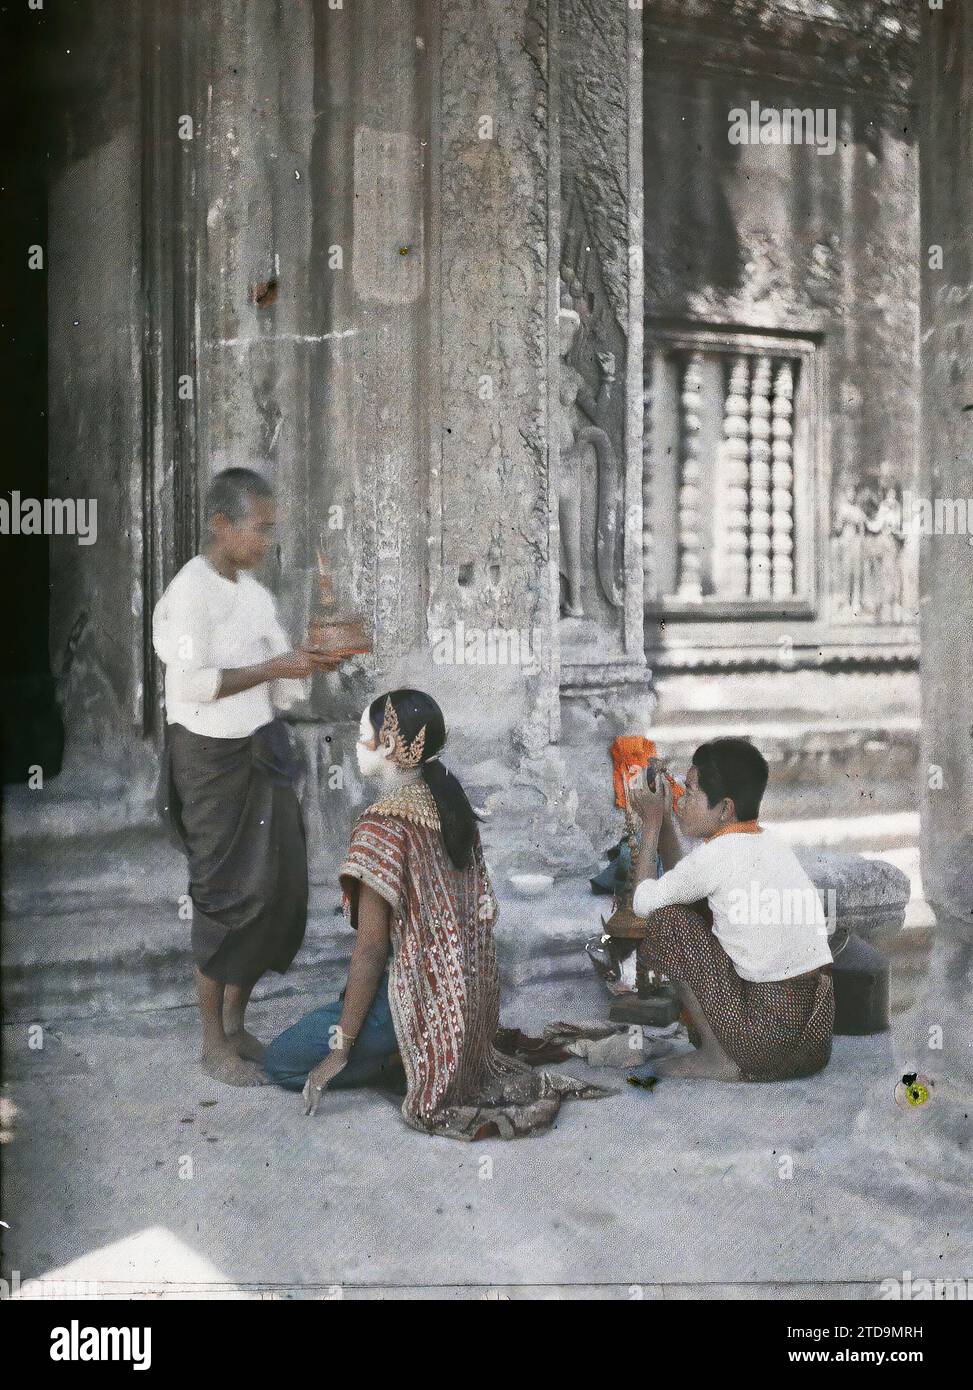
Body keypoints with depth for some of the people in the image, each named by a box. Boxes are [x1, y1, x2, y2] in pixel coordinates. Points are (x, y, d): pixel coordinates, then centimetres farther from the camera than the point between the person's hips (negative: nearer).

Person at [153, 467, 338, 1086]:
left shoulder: (255, 593, 11)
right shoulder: (191, 590, -13)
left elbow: (283, 691, 12)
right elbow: (193, 682, -23)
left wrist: (310, 664, -7)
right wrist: (274, 667, -21)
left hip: (263, 753, 7)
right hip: (212, 759, -7)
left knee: (280, 888, 9)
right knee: (228, 896, -1)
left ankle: (236, 1022, 26)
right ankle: (215, 1045, 14)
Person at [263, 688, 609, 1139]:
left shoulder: (382, 826, -20)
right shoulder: (451, 805, 4)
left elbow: (371, 948, -20)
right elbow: (483, 909, 10)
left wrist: (339, 1053, -13)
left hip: (420, 997, -8)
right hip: (472, 995, 8)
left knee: (279, 1061, 7)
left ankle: (399, 1063, -2)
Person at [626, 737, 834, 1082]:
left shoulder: (716, 854, -12)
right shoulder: (773, 844, 12)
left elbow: (643, 903, 2)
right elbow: (686, 882, 23)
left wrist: (652, 826, 11)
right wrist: (665, 822, 21)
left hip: (768, 1040, -8)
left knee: (667, 921, 3)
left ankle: (717, 1057, 5)